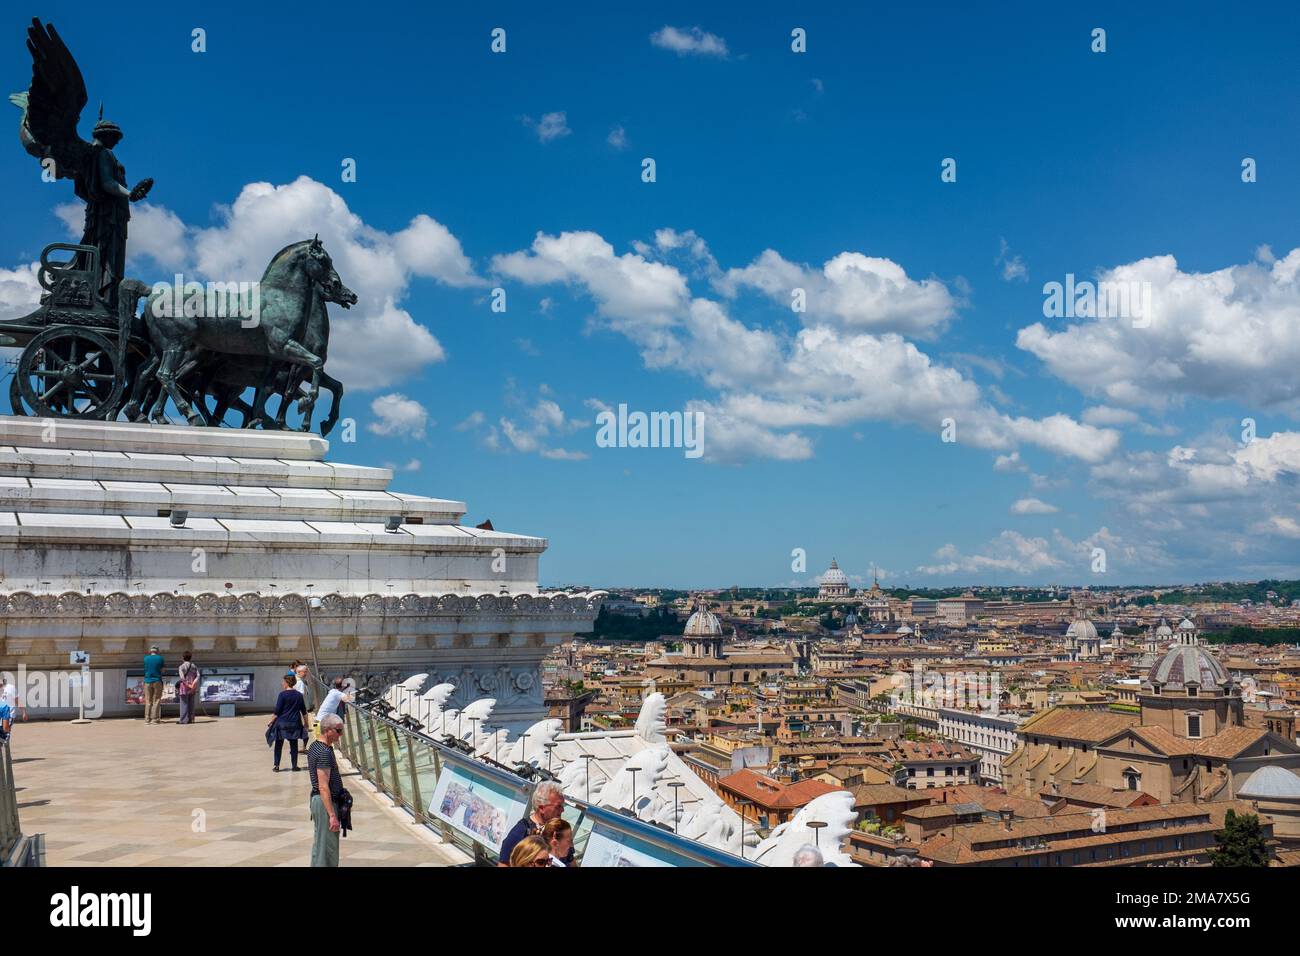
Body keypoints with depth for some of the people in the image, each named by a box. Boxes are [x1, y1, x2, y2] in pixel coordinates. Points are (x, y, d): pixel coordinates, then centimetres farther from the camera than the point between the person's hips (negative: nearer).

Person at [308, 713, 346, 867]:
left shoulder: (315, 746, 10)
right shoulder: (324, 752, -21)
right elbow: (323, 787, -24)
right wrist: (332, 815, -24)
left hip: (318, 800, 10)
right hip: (326, 802, -10)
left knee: (319, 845, 18)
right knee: (327, 848, -5)